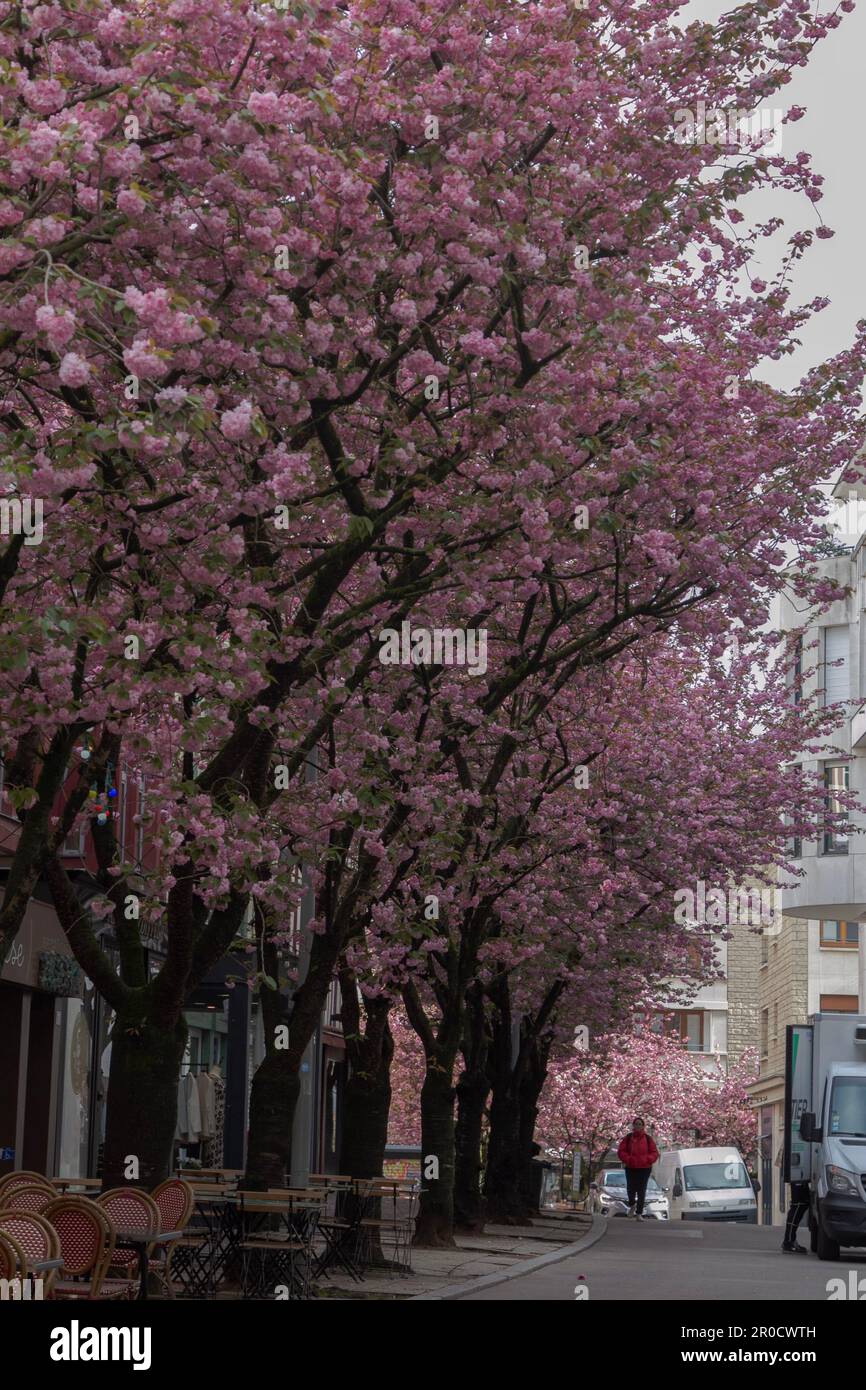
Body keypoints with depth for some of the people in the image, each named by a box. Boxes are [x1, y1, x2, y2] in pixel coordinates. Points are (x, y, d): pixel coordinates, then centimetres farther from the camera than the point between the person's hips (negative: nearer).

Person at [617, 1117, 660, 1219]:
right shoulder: (628, 1138, 2)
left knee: (641, 1191, -4)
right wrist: (628, 1159, -16)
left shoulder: (648, 1139, 2)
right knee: (631, 1190, 6)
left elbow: (654, 1153, 1)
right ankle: (632, 1205, 38)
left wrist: (647, 1160, -16)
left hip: (644, 1169, -1)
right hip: (631, 1169, 1)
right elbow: (621, 1152, 0)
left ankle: (639, 1213, -1)